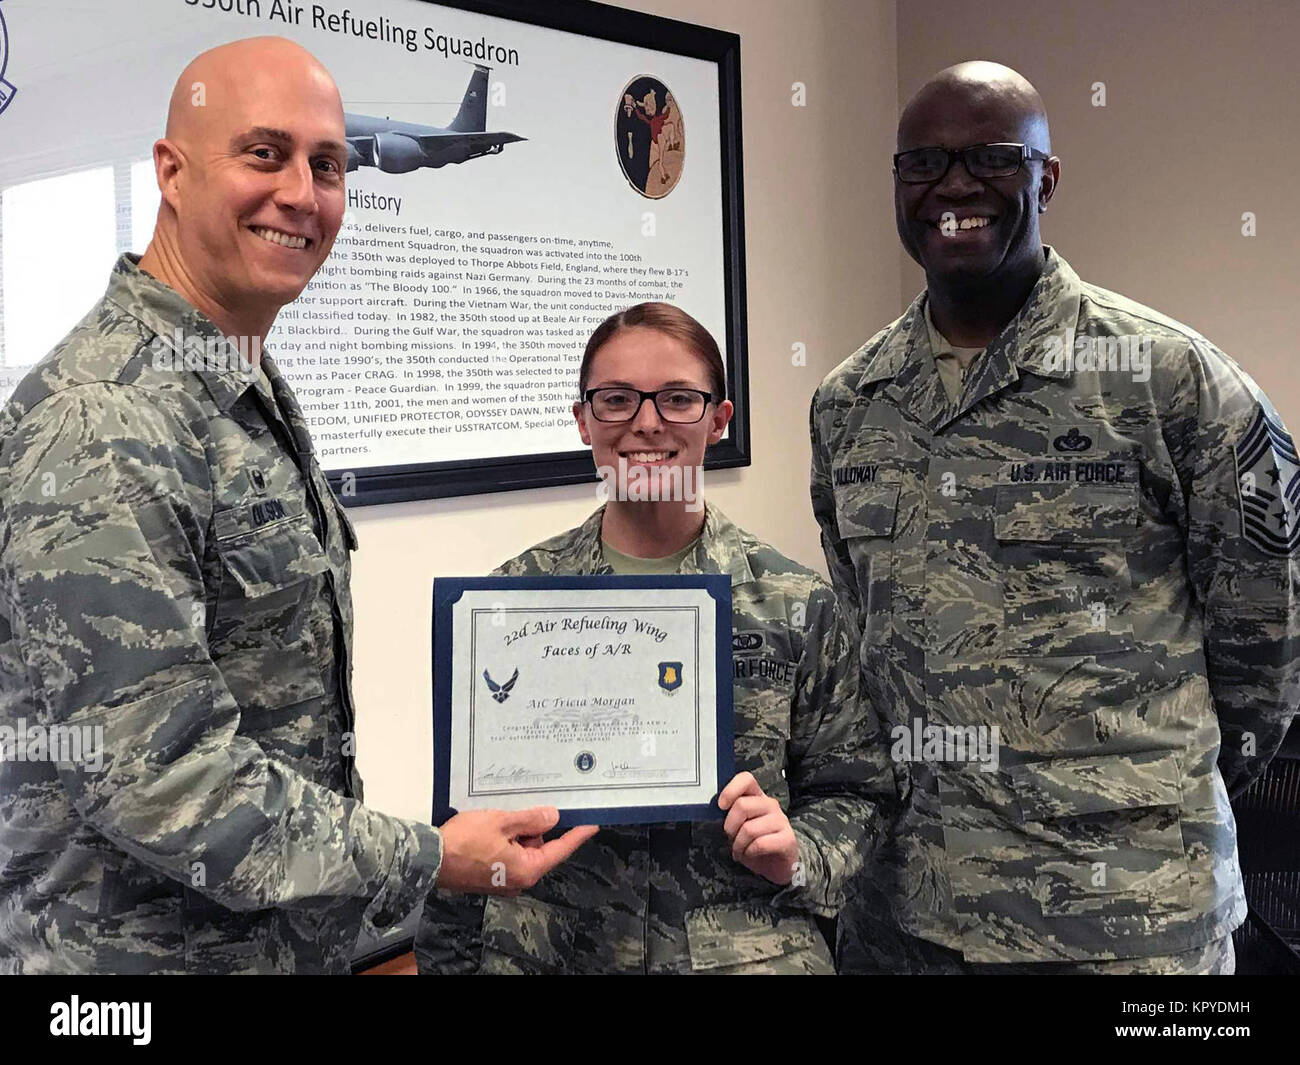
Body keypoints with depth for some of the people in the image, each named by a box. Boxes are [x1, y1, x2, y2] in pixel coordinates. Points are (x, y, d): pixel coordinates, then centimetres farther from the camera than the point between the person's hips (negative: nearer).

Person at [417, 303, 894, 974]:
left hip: (746, 951, 0)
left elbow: (850, 787, 5)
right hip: (546, 950, 1)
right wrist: (447, 962, 1)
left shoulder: (795, 605, -2)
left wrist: (799, 855, -14)